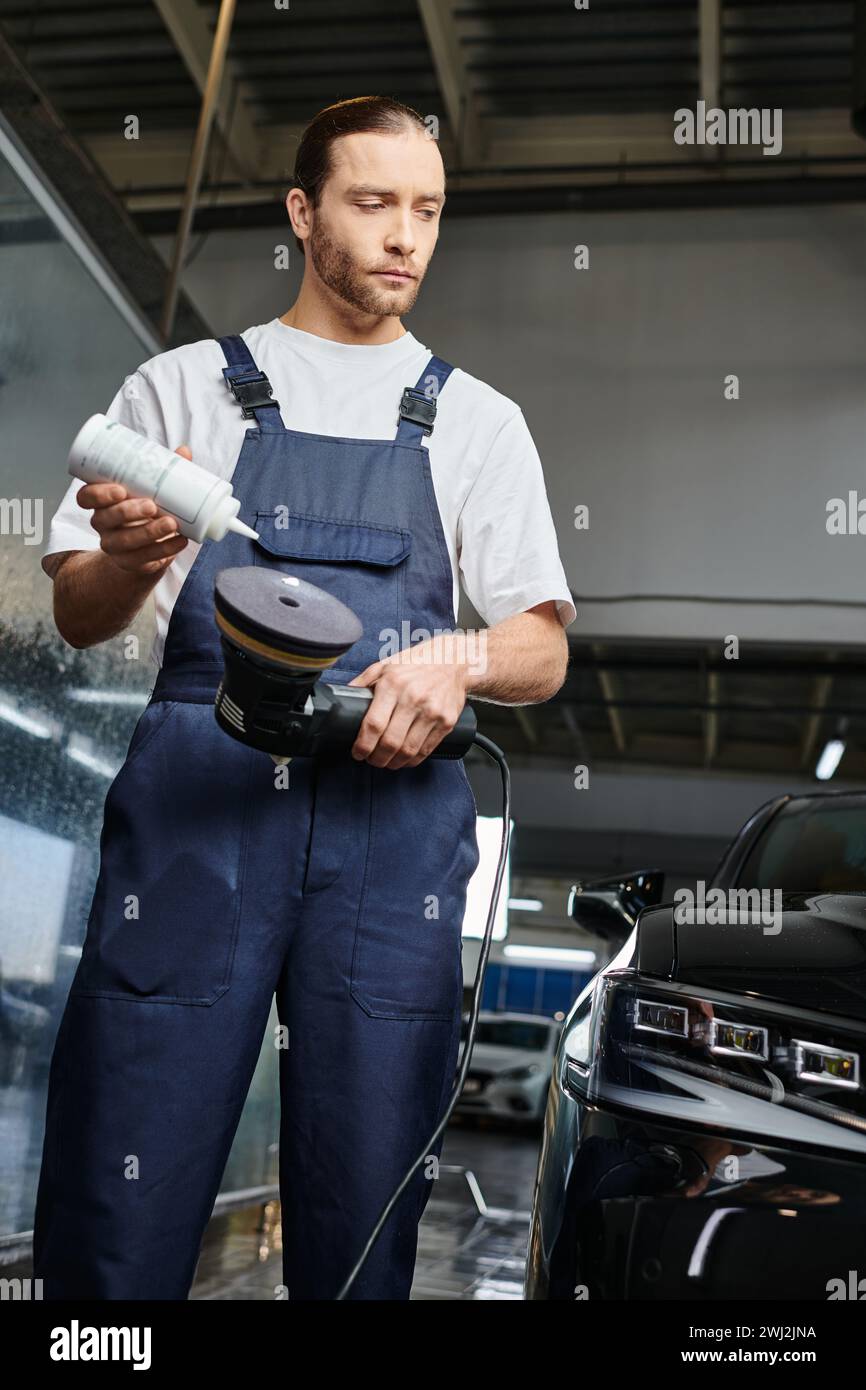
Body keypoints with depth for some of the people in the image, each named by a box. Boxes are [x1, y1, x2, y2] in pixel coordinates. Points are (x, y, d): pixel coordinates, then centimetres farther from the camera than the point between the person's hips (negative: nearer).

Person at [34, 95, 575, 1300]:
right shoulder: (185, 387, 15)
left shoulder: (479, 421, 18)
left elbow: (543, 655, 13)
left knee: (363, 1221, 4)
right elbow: (80, 618, 11)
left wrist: (457, 660, -9)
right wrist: (132, 558, -12)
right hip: (195, 803, -1)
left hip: (393, 809, 2)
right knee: (117, 1216, -3)